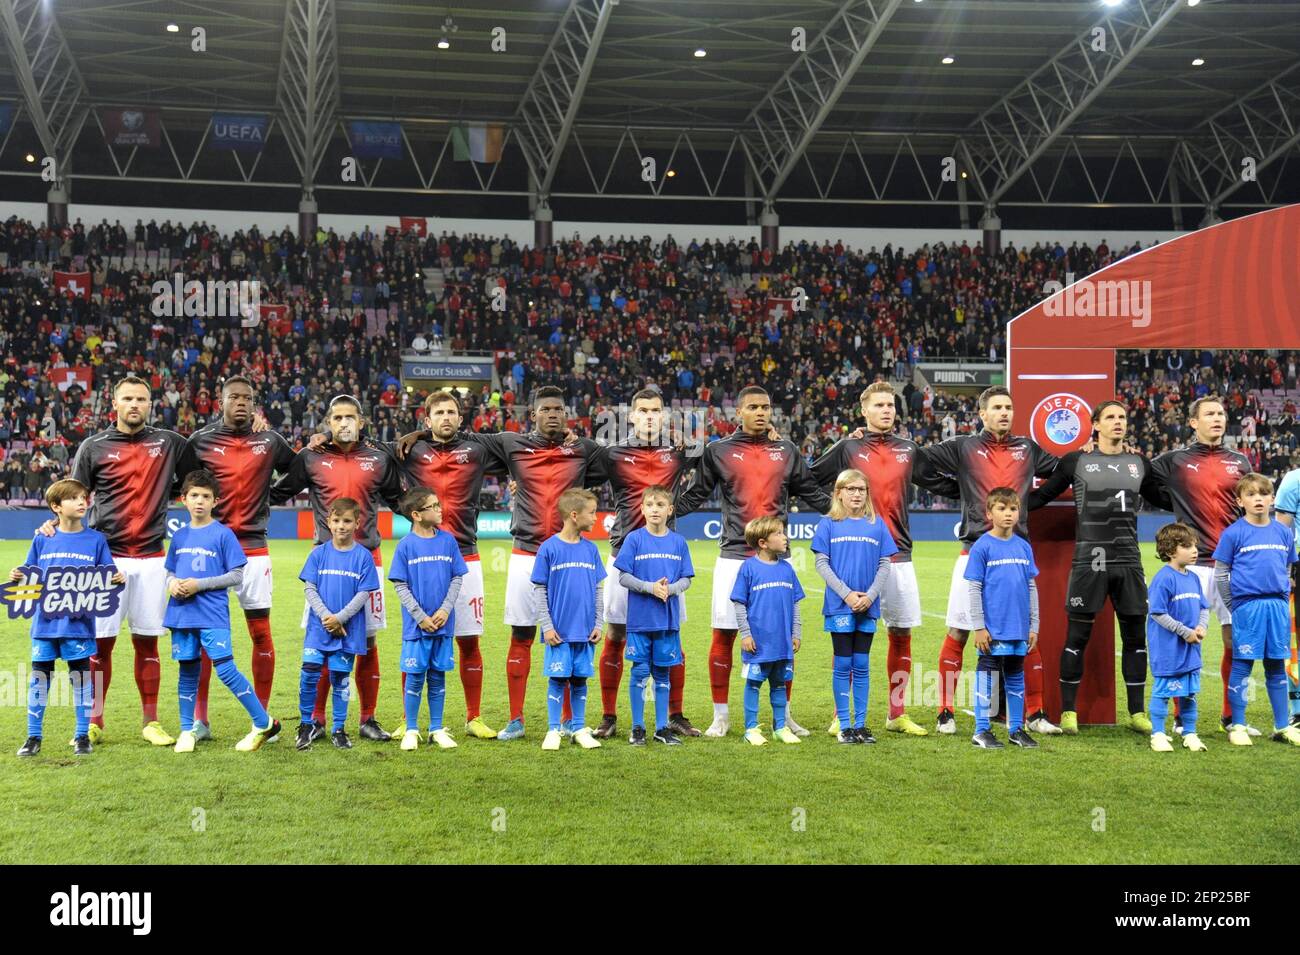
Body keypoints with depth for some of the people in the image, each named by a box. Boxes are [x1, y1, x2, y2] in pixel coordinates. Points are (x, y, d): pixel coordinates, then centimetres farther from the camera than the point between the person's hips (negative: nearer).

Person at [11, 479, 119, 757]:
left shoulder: (96, 540, 1)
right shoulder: (42, 540, 4)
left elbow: (107, 577, 4)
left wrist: (118, 579, -17)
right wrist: (17, 576, -9)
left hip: (79, 622, -1)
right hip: (45, 621, 1)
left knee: (80, 678, 5)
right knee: (39, 677, 7)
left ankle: (82, 736, 16)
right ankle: (33, 737, 18)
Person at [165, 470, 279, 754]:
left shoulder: (223, 534, -5)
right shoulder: (179, 536, 10)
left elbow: (237, 576, -6)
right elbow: (170, 573, 20)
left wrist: (199, 585, -14)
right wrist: (173, 583, -3)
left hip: (212, 615, -5)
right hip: (181, 612, 5)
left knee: (226, 670, -11)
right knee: (187, 671, 11)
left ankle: (264, 723, 0)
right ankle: (187, 731, 23)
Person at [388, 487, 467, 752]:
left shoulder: (448, 541, 2)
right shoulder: (406, 545, -6)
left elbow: (457, 578, 4)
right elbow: (400, 586, -5)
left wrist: (445, 610, -8)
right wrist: (421, 617, -10)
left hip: (444, 624, 2)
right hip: (416, 625, -2)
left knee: (438, 676, 10)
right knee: (415, 677, 3)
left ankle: (437, 729, 19)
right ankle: (411, 730, 15)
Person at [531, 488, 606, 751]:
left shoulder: (590, 549, 6)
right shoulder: (549, 548, -6)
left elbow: (599, 589, 10)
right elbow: (540, 591, -4)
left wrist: (598, 624, 4)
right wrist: (547, 626, -8)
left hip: (585, 631, 3)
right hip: (559, 631, -3)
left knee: (580, 679, 9)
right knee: (557, 679, 1)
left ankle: (580, 729, 19)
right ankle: (553, 731, 11)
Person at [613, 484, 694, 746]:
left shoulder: (679, 542, 5)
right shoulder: (634, 539, -2)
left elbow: (686, 579, 6)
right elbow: (623, 577, -4)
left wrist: (670, 588, -14)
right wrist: (650, 587, -17)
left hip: (669, 619, 2)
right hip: (640, 618, -2)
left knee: (662, 674, 9)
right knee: (640, 672, 2)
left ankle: (662, 728, 18)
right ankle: (638, 728, 14)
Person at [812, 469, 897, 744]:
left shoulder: (877, 524, 6)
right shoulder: (828, 524, 0)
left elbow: (885, 565, 5)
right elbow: (822, 563, -3)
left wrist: (870, 596, -8)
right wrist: (847, 594, -12)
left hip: (867, 607, 2)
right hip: (839, 605, -2)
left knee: (862, 665, 7)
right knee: (843, 664, 2)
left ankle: (861, 724, 14)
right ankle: (844, 725, 9)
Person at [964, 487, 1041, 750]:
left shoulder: (1024, 547, 7)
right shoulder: (982, 547, -7)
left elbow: (1032, 588, 12)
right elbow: (974, 589, -7)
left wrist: (1034, 626, 9)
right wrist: (979, 627, -10)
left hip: (1019, 630, 5)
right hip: (993, 629, -5)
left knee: (1016, 677, 13)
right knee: (987, 677, 2)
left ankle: (1016, 729, 23)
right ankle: (981, 731, 11)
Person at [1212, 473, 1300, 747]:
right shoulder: (1233, 533, -4)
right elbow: (1220, 574, -1)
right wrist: (1234, 607, -1)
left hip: (1278, 606, 4)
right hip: (1247, 607, -4)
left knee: (1277, 667, 11)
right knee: (1242, 666, 1)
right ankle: (1237, 726, 9)